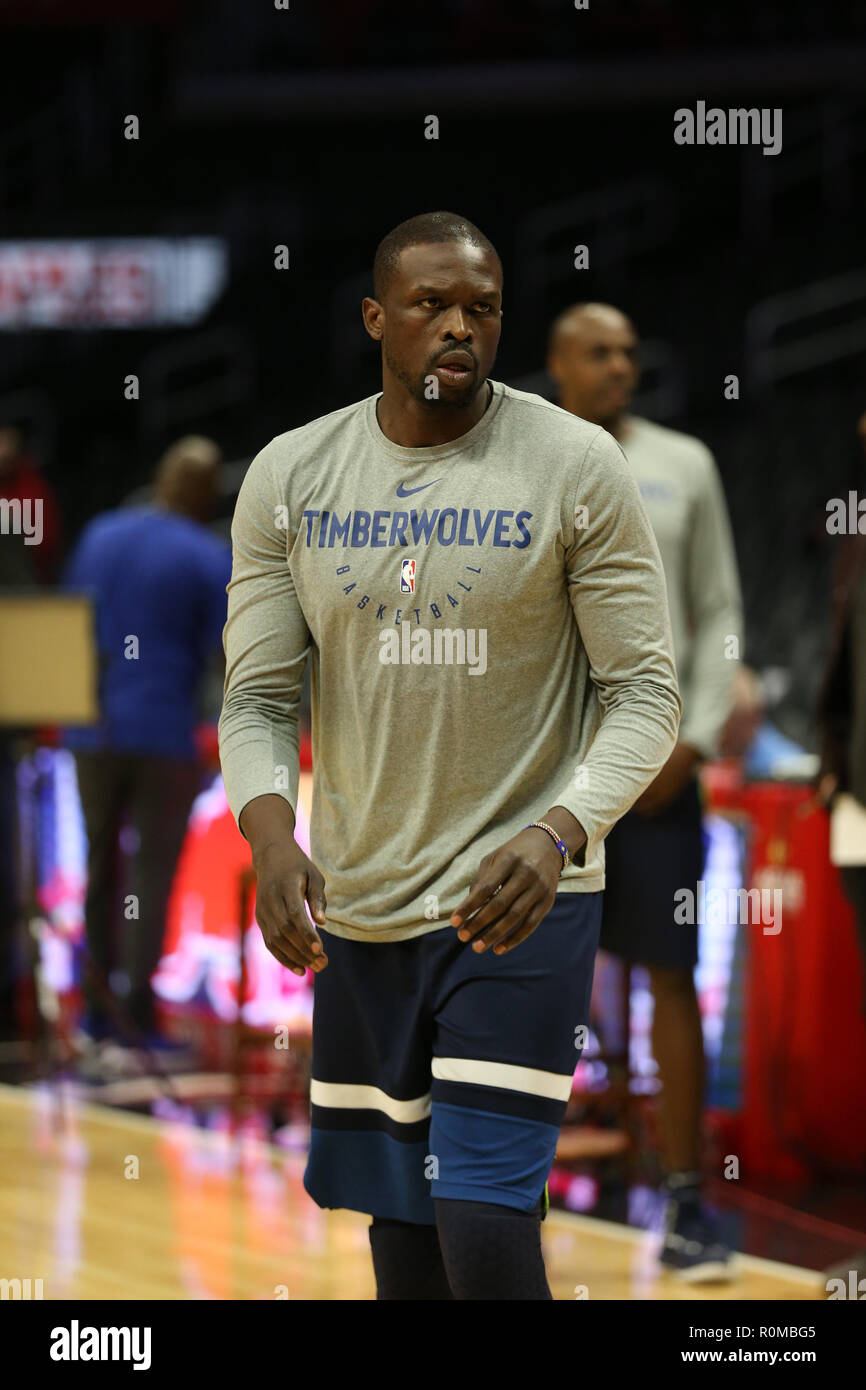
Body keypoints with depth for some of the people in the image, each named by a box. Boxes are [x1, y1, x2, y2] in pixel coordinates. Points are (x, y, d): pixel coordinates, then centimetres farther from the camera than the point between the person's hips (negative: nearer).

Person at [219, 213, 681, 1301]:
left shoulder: (576, 467, -7)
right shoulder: (288, 476, 2)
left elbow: (644, 694, -7)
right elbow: (257, 696, 2)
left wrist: (558, 832, -25)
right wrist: (270, 837, -18)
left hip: (522, 899, -4)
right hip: (358, 912, 4)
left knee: (486, 1227, -13)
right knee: (399, 1222, 13)